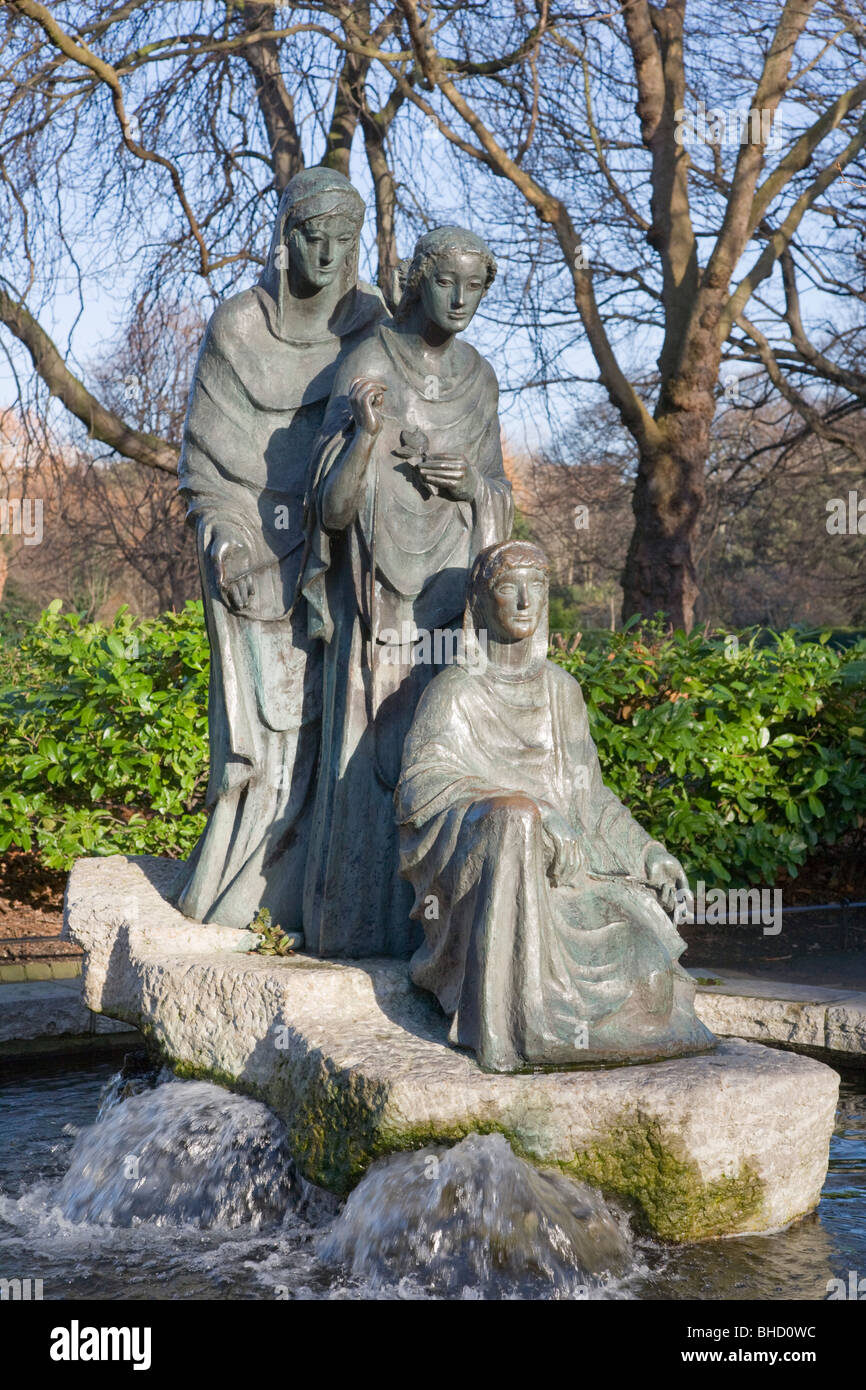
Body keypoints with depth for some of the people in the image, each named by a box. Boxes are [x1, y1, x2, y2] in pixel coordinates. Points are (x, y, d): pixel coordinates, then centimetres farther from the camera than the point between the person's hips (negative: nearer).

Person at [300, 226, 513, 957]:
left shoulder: (478, 378, 8)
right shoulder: (363, 368, -8)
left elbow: (499, 504, 13)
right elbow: (332, 509, -13)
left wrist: (472, 485, -9)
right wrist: (366, 433, -28)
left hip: (452, 595, 5)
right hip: (381, 594, -4)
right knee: (376, 752, -6)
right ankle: (362, 923, 3)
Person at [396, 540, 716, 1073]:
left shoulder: (562, 689, 16)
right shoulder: (455, 690, -1)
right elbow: (420, 787, -15)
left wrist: (649, 854, 6)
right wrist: (536, 815, -24)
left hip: (557, 865, 5)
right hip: (470, 862, -4)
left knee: (645, 935, -21)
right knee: (512, 818, -39)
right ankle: (510, 1029, -37)